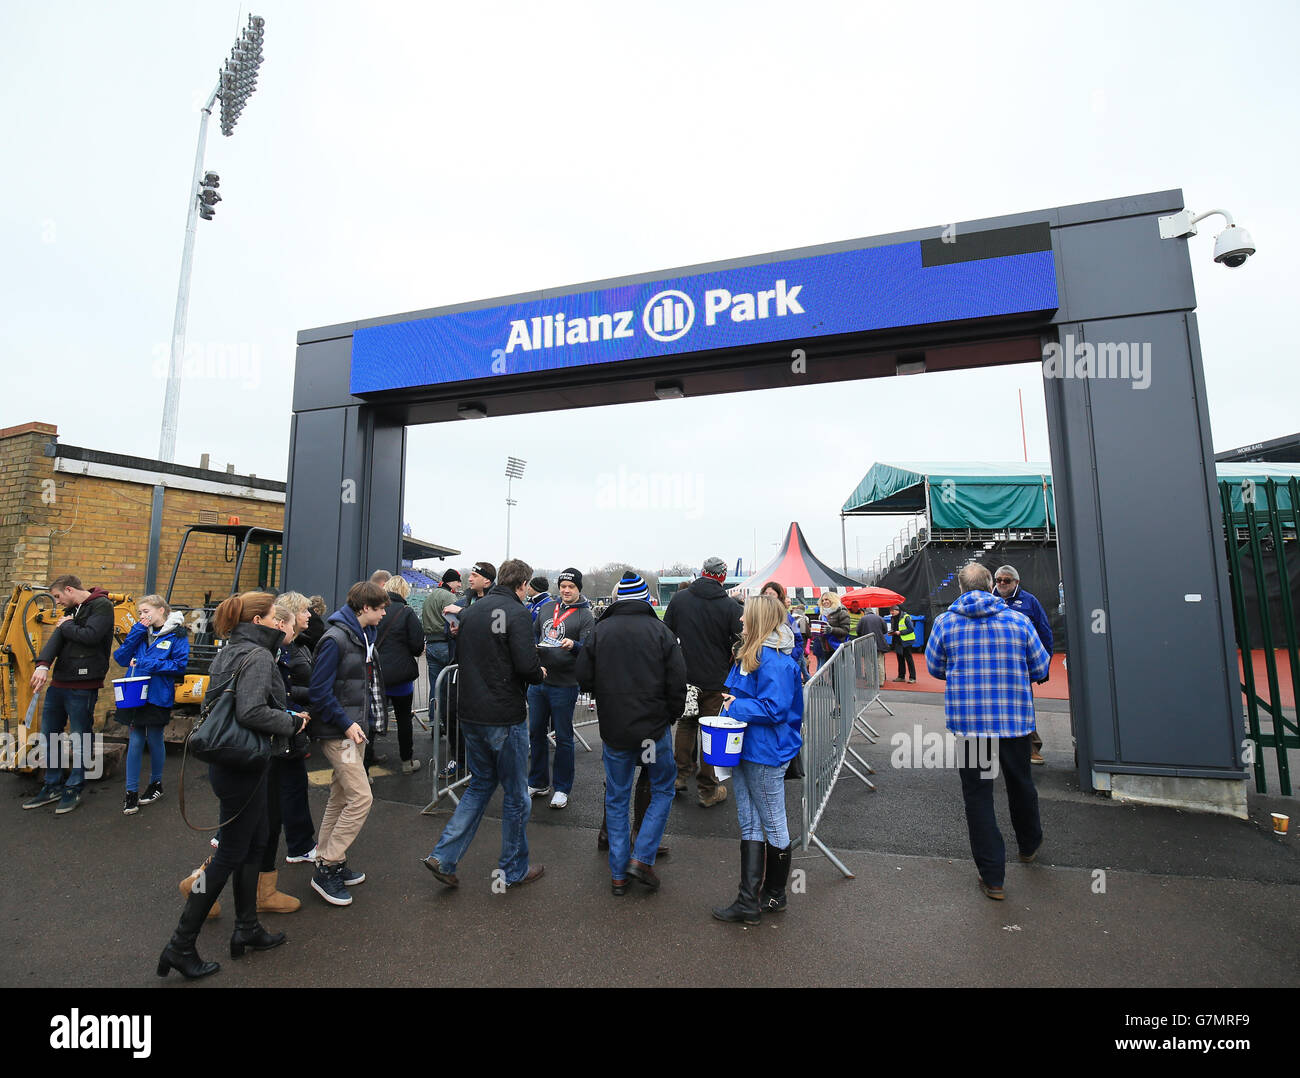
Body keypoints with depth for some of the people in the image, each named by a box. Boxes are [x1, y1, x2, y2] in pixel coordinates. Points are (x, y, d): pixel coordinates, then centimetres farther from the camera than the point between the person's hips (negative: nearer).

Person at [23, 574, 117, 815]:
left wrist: (66, 626, -5)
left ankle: (73, 789, 17)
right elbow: (56, 639, 0)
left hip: (83, 686, -9)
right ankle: (52, 786, 29)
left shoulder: (101, 605, -10)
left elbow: (90, 636, -23)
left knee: (80, 739, 3)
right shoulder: (71, 610, 14)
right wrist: (43, 664, -16)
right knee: (47, 736, 16)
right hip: (59, 683, 9)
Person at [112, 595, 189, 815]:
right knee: (135, 742, 5)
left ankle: (156, 783, 29)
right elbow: (121, 658, 2)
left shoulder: (177, 634, -6)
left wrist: (150, 665, -19)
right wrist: (137, 632, -5)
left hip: (157, 697, -4)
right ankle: (131, 792, 13)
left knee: (154, 740, 11)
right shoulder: (141, 632, 9)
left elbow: (180, 665, -12)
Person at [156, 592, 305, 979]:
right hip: (243, 768, -10)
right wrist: (292, 723, -16)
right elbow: (251, 712, -30)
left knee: (254, 844, 19)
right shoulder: (258, 656, -19)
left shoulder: (229, 652, 10)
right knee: (230, 855, 4)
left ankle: (247, 928, 31)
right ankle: (181, 945, 16)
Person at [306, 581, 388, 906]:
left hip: (356, 727, 9)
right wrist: (346, 724, -19)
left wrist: (364, 720, 13)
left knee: (341, 797, 17)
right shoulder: (335, 639, -18)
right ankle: (327, 868, 4)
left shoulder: (364, 635, 10)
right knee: (361, 797, -10)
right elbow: (320, 691, -19)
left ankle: (327, 861, 30)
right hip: (338, 732, -9)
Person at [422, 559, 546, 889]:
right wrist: (540, 674, 0)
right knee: (516, 793, 10)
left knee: (481, 784, 23)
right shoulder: (517, 612, -15)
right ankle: (514, 869, 24)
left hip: (470, 714, 7)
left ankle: (443, 857, 17)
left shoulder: (472, 610, 8)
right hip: (505, 717, -7)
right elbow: (527, 666, -22)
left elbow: (462, 656, 16)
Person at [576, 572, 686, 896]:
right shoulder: (660, 630, -8)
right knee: (663, 789, 18)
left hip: (613, 730, 2)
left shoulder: (599, 631, -3)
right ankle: (642, 857, 10)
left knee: (616, 799, 15)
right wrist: (670, 717, 8)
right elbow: (677, 683, -8)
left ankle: (618, 873, 21)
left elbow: (584, 678, -1)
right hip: (654, 728, -2)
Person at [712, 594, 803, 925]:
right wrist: (734, 701, 2)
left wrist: (737, 707, -17)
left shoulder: (774, 660, -21)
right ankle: (748, 901, 22)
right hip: (746, 749, 10)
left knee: (774, 826, 11)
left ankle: (775, 895, 30)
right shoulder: (750, 653, 10)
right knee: (749, 825, 13)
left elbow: (775, 708, -25)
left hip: (766, 754, -10)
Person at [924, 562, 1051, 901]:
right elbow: (1041, 667, 5)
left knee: (977, 794, 7)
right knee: (1021, 784, 24)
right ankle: (1029, 844, 49)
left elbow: (934, 667, 6)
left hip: (967, 720, -2)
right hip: (1015, 719, 2)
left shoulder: (945, 622, -6)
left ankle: (993, 877, 13)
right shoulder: (1018, 620, -5)